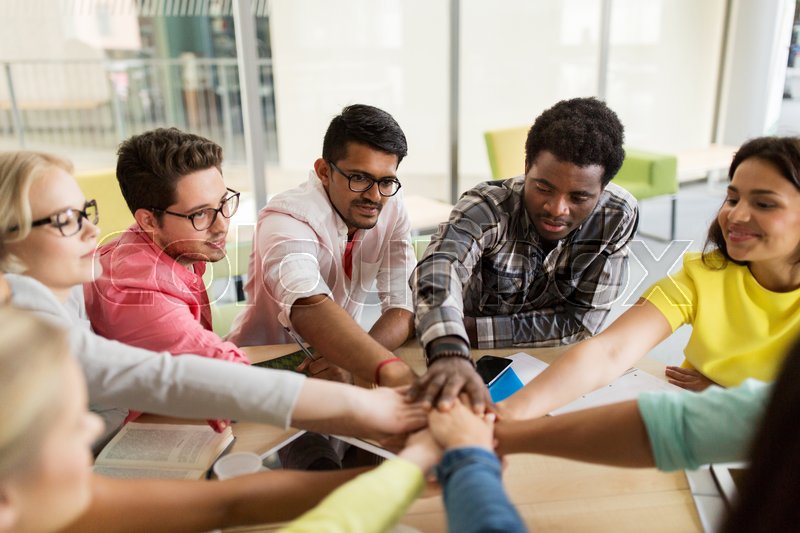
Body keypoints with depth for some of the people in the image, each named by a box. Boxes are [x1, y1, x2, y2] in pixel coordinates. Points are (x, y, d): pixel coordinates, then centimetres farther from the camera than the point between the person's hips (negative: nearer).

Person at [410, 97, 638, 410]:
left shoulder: (618, 216, -16)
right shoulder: (488, 206, -24)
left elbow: (582, 322, -15)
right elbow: (438, 268, -43)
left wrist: (471, 328, -23)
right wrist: (450, 353, -64)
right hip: (474, 363, -1)